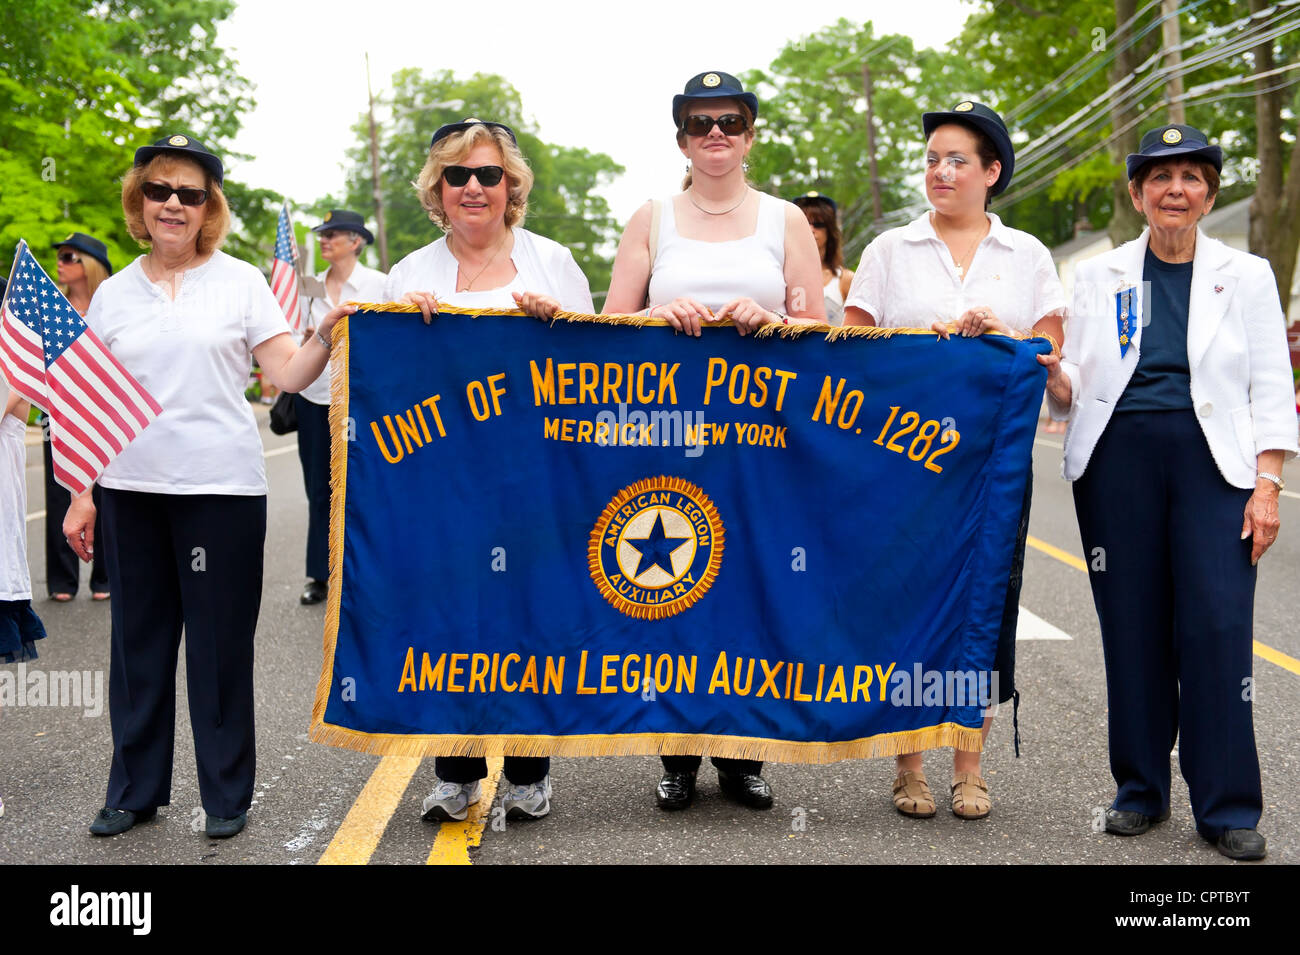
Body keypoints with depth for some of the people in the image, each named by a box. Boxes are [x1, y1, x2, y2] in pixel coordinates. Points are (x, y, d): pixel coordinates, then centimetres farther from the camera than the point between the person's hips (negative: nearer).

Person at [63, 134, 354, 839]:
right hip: (131, 489, 3)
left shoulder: (241, 282, 3)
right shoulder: (114, 294, 10)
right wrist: (80, 496, 8)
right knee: (138, 639, 10)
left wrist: (326, 333, -22)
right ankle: (135, 788, 24)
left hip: (221, 488, -3)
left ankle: (226, 794, 16)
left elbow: (288, 376, -3)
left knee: (220, 642, 2)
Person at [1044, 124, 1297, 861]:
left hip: (1213, 463, -1)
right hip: (1118, 461, 2)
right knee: (1132, 626, 3)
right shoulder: (1100, 277, 12)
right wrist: (1052, 373, -11)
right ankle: (1141, 789, 17)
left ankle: (1228, 806, 2)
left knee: (1217, 627, -8)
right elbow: (1075, 394, 12)